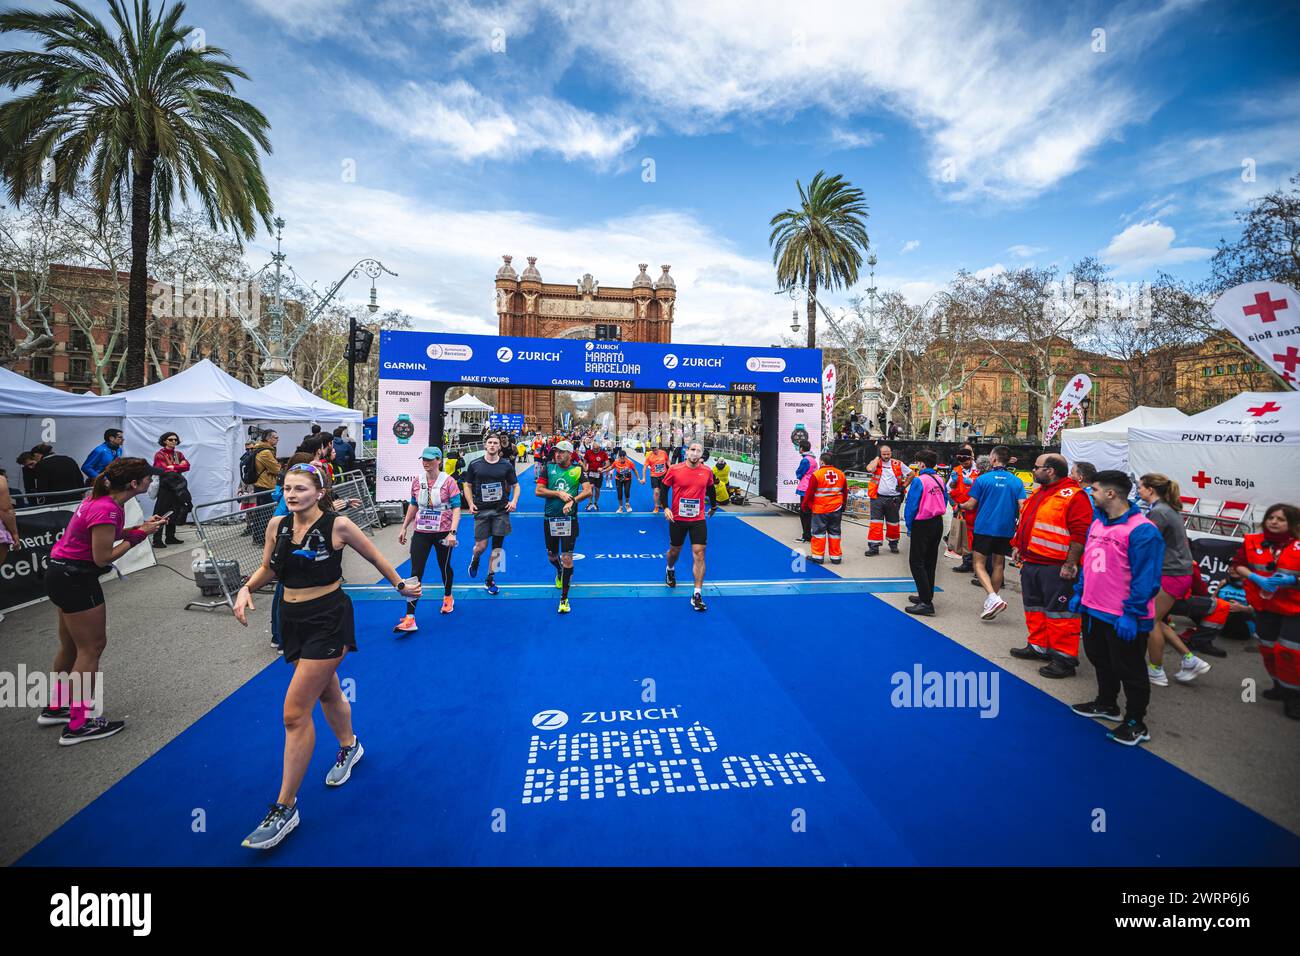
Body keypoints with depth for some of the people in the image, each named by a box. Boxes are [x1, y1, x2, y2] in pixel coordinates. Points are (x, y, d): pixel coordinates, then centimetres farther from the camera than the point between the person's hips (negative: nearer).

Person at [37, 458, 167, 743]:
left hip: (64, 574, 10)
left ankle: (55, 708, 37)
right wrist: (138, 535, -13)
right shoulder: (107, 510, -25)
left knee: (70, 646, 21)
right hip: (75, 580, -10)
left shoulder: (102, 498, 2)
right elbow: (103, 557, -21)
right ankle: (78, 725, 8)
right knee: (91, 648, -1)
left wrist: (141, 527, 0)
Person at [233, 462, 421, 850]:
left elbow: (375, 557, -1)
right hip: (293, 618, 6)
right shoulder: (277, 525, -1)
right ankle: (349, 747, 53)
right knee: (327, 691, 25)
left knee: (295, 712, -8)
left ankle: (285, 808, 6)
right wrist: (247, 589, -4)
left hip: (328, 620, -6)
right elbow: (267, 567, 15)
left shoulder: (338, 525, -15)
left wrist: (401, 585, 9)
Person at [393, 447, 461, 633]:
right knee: (415, 572, -4)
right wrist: (404, 528, 14)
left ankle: (448, 597, 45)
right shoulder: (417, 481, 2)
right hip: (421, 532, 3)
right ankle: (410, 619, -5)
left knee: (444, 567, 15)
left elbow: (456, 508, -12)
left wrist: (452, 532, -22)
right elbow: (413, 505, 15)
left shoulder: (448, 482, -10)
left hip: (443, 533, -3)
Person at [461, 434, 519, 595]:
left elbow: (515, 485, 9)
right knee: (481, 545, -2)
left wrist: (514, 501, -8)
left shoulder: (506, 465, 3)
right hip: (481, 510, -1)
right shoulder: (474, 464, 2)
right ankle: (474, 560, 36)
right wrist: (471, 504, -4)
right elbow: (467, 485, 9)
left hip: (501, 510, 1)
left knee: (497, 546, 3)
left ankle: (490, 580, 17)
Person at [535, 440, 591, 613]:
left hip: (569, 519, -2)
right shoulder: (548, 467, 2)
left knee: (567, 558, -8)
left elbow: (587, 490, -10)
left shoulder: (577, 469, -1)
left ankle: (564, 598, 1)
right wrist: (558, 493, -13)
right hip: (550, 518, 2)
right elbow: (538, 491, -3)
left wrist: (572, 500, -23)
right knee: (551, 556, 17)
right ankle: (559, 573, 53)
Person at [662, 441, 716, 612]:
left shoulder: (707, 472, -3)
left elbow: (710, 489, 16)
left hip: (698, 519, 1)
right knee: (674, 550, 17)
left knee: (699, 554, -8)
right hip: (677, 518, 0)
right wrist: (665, 508, -11)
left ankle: (697, 595, -3)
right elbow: (664, 488, 1)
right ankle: (670, 571, 53)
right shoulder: (675, 469, -9)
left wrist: (713, 506, 27)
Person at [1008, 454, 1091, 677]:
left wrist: (1070, 564, -21)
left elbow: (1080, 534, -19)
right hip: (1030, 563, 9)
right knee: (1034, 607, 18)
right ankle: (1038, 646, 31)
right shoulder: (1039, 493, 15)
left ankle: (1064, 658, 7)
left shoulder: (1073, 496, -14)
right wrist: (1018, 546, 19)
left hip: (1056, 568, -9)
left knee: (1059, 612, -2)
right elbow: (1025, 522, 24)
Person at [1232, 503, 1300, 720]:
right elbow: (1238, 564, 2)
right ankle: (1280, 687, 35)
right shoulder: (1253, 541, -2)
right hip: (1265, 605, 4)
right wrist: (1255, 577, -14)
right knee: (1268, 647, 14)